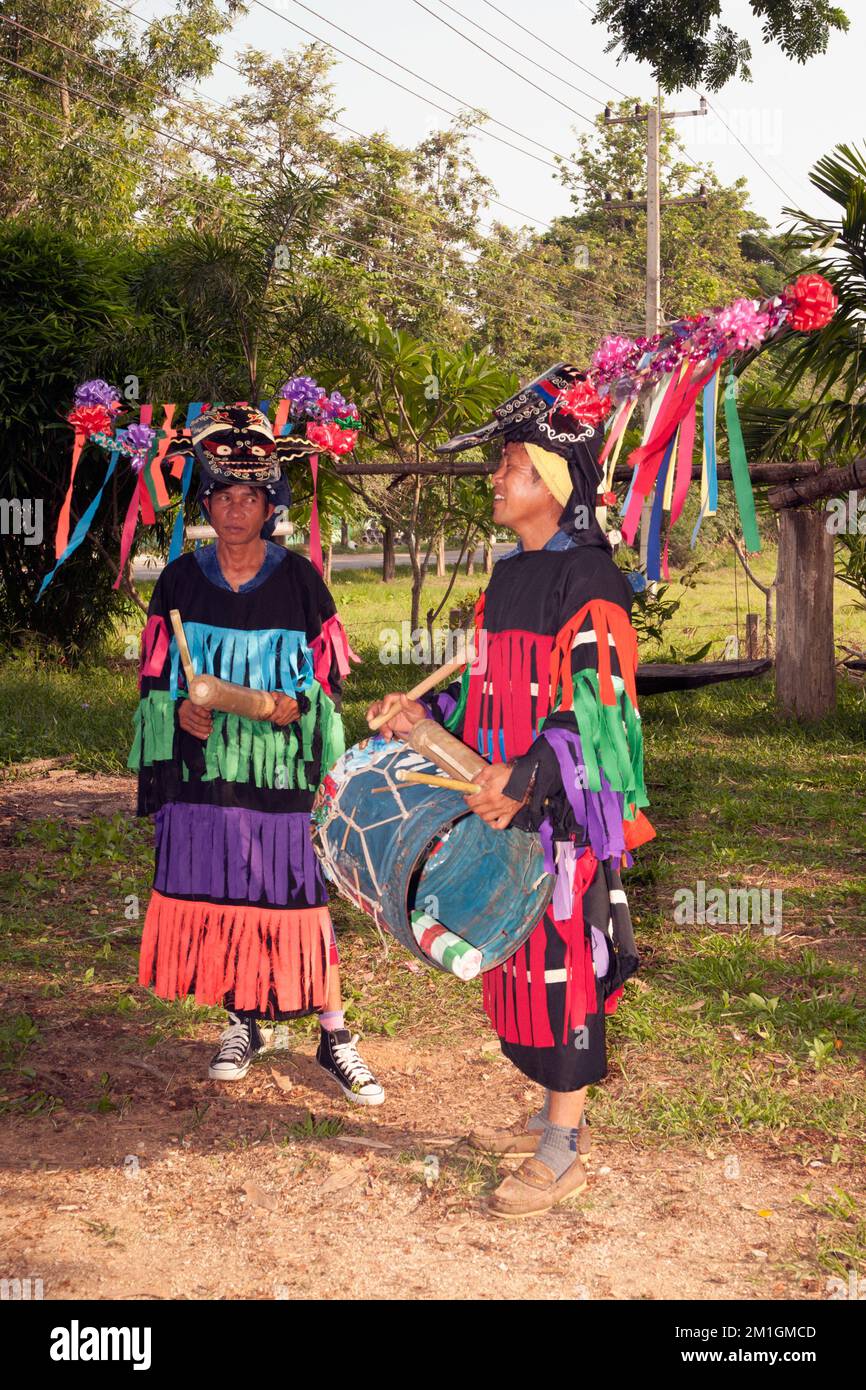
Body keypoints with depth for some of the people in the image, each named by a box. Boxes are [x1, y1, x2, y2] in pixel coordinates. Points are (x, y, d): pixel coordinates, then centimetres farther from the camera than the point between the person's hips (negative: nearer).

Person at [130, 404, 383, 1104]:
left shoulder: (298, 579, -1)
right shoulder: (181, 580, 5)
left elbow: (330, 675, 3)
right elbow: (156, 678, 10)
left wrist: (297, 704, -16)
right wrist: (180, 710, -10)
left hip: (281, 769, -2)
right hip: (204, 767, 2)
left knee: (300, 895, -3)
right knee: (218, 895, 7)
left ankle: (334, 1035, 9)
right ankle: (242, 1022, 25)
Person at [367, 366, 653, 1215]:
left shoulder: (587, 579, -15)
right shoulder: (511, 575, 14)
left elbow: (597, 700, -21)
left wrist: (527, 775, -30)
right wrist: (430, 712, 12)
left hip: (567, 811, -9)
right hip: (508, 805, 9)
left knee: (563, 963, -2)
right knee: (526, 959, 16)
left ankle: (562, 1155, 9)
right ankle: (556, 1115, 31)